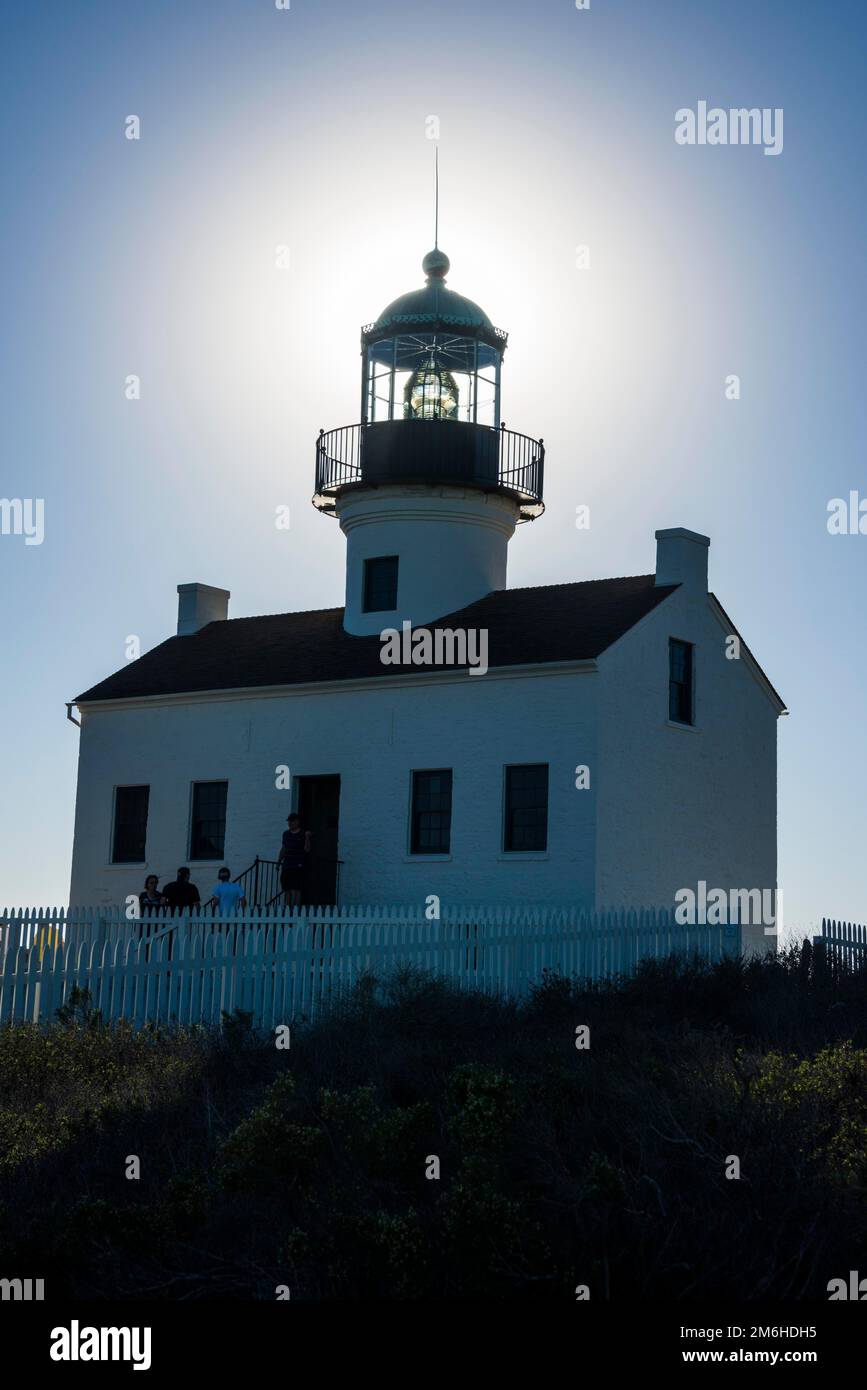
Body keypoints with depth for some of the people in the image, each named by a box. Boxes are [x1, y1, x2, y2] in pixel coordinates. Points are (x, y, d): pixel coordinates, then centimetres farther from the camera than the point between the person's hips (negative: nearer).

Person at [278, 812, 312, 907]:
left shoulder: (303, 834, -2)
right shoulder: (286, 834, 15)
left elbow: (307, 850, -8)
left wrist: (307, 838, -21)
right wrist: (278, 862, 20)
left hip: (298, 866, -6)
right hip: (286, 865, 6)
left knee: (295, 889, -10)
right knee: (287, 889, 7)